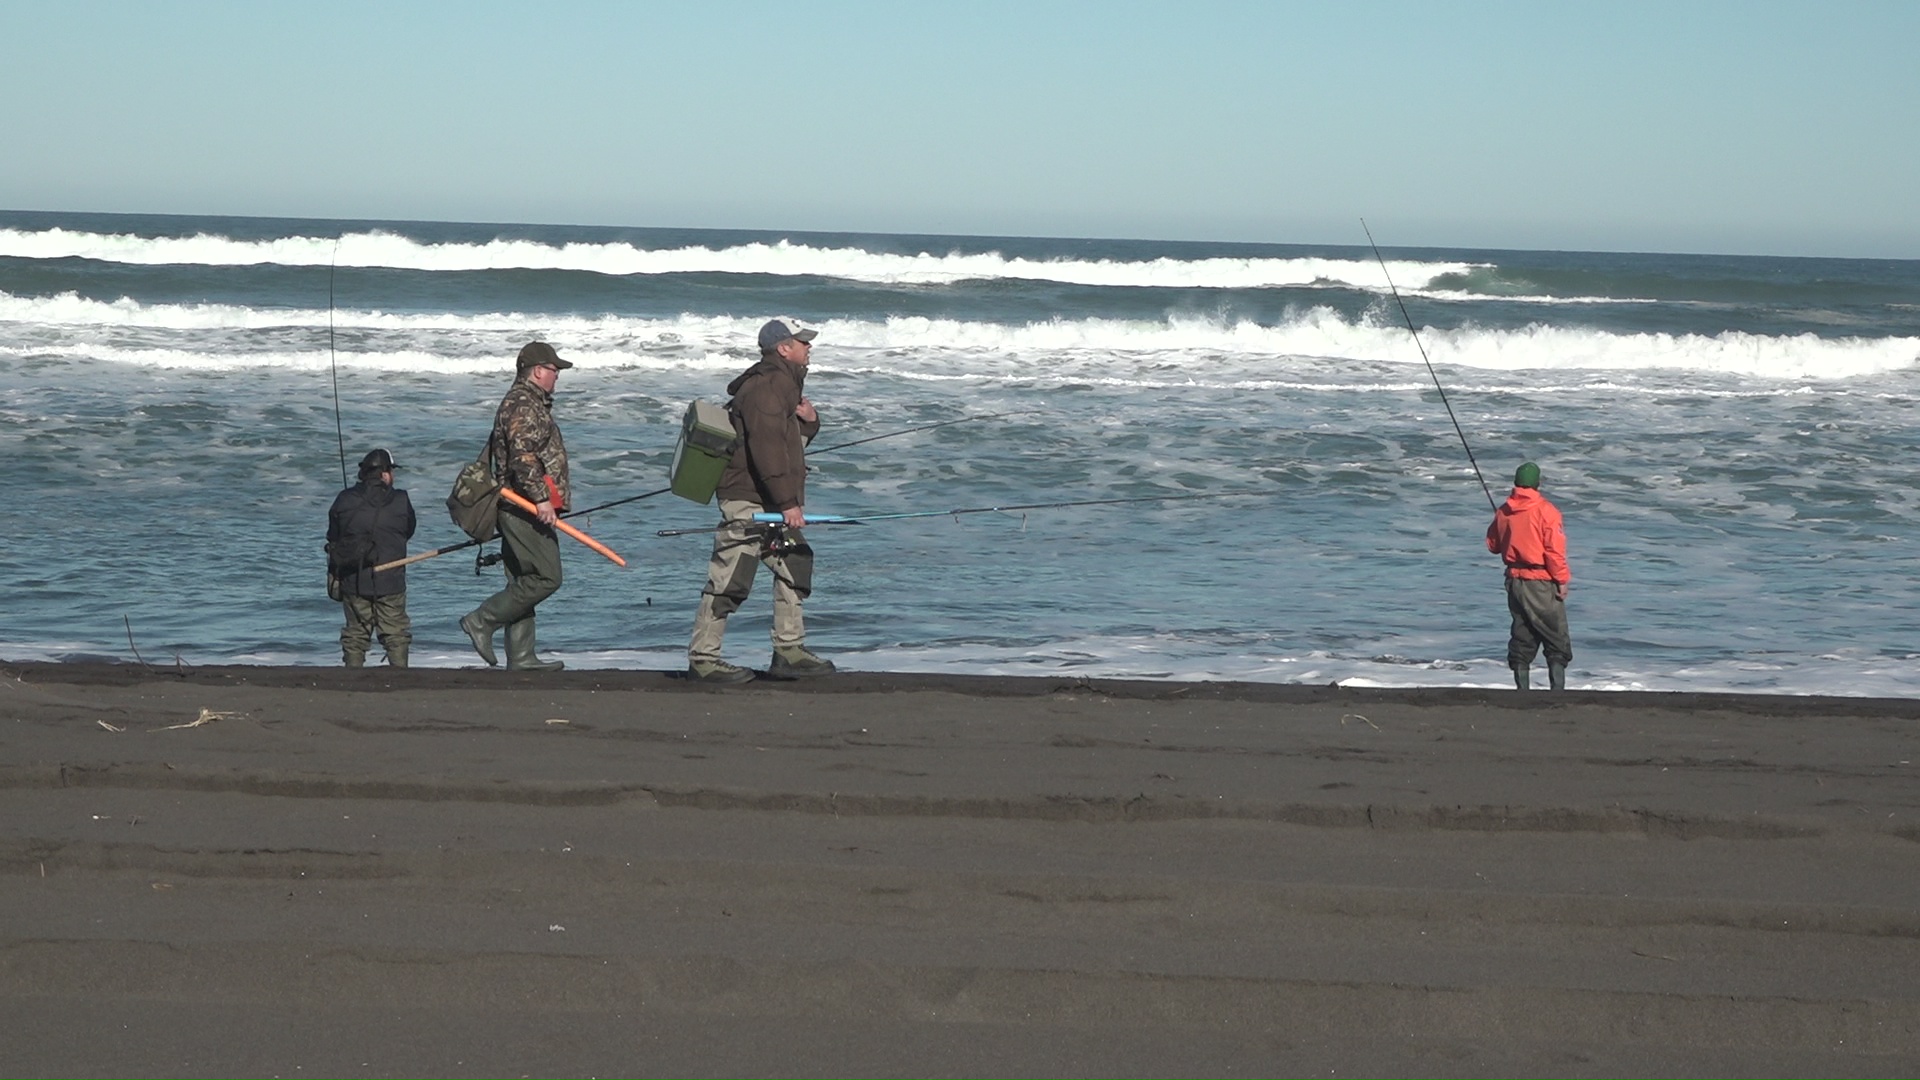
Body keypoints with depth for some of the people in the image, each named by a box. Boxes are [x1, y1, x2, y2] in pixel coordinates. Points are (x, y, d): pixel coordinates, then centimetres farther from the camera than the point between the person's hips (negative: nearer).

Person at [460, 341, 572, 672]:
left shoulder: (529, 403, 22)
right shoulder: (523, 405, -12)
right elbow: (523, 456, -23)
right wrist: (541, 498, -25)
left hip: (522, 509, 11)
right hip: (526, 507, -11)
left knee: (524, 581, 9)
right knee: (546, 577, -12)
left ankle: (520, 657, 9)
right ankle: (482, 620, -10)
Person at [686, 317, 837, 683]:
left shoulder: (785, 383, 19)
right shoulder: (766, 385, -16)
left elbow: (796, 437, 30)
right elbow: (767, 447, -24)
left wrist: (809, 419, 6)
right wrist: (787, 502, -26)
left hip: (771, 503, 11)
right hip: (747, 501, -11)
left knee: (796, 566, 14)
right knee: (730, 580, -9)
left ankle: (789, 651, 19)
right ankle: (702, 659, -5)